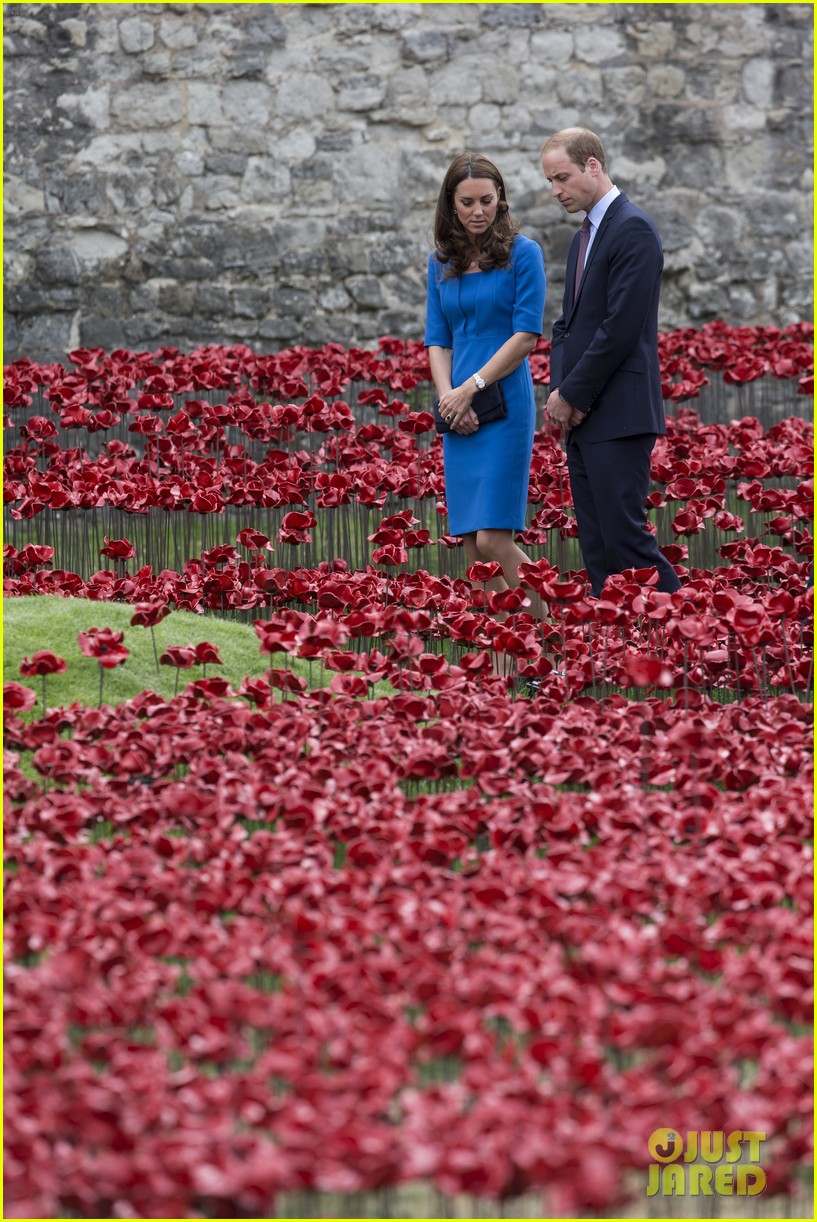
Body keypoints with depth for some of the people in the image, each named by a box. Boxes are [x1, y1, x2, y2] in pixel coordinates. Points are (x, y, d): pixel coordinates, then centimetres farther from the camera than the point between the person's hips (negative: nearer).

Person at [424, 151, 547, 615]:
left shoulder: (522, 254, -3)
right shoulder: (441, 263, 12)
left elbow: (526, 336, -8)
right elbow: (438, 340, 12)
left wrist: (470, 388, -12)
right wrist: (448, 396, -7)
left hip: (505, 406, -5)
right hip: (460, 414, 5)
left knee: (493, 539, -14)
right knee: (472, 544, 2)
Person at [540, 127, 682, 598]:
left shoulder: (633, 230, -12)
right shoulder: (585, 236, 19)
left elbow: (621, 327, -19)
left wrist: (571, 394, -13)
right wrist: (559, 390, 2)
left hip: (618, 416, -10)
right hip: (584, 416, 10)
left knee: (624, 533, -13)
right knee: (597, 543, 8)